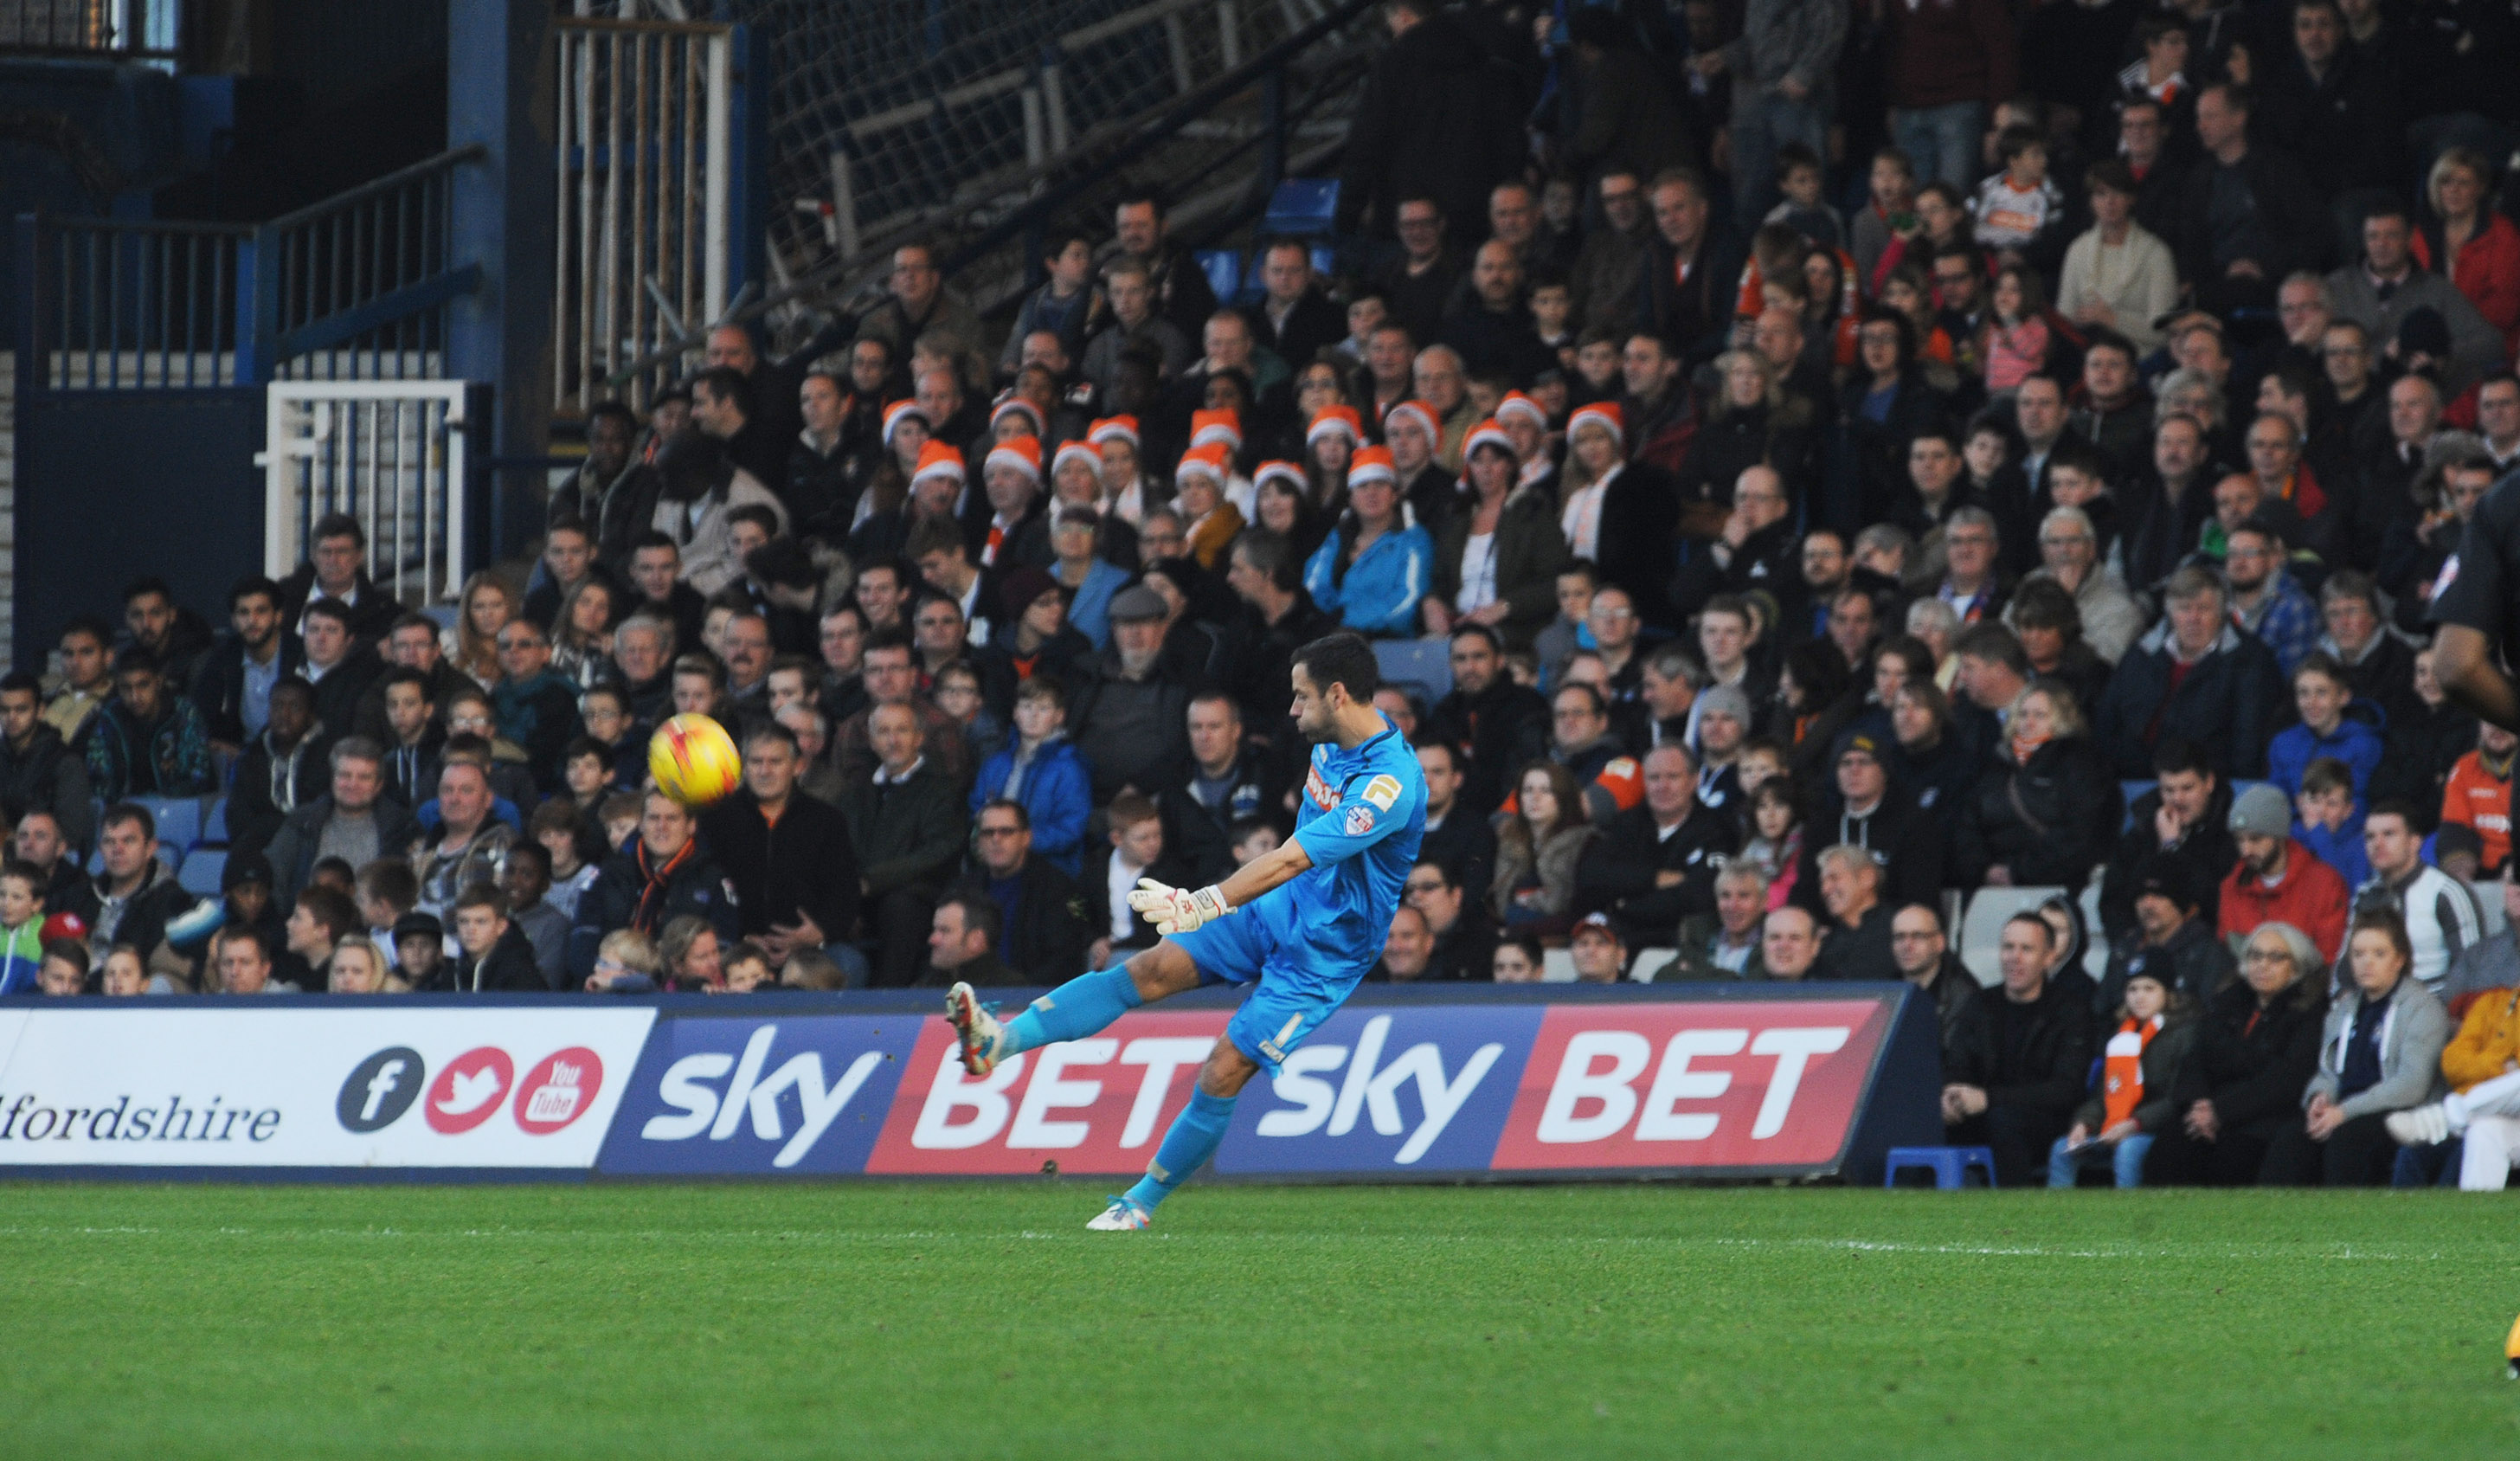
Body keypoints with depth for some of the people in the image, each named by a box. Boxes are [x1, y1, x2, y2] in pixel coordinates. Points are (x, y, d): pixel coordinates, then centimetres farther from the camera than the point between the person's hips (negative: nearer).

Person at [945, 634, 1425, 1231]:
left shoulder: (1389, 783, -29)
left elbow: (1292, 860, -36)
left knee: (1223, 1074, -12)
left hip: (1324, 953, -7)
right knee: (1151, 969, -11)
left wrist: (1199, 906, -41)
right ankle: (999, 1042, -22)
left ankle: (1140, 1204, 2)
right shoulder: (1333, 741, 1)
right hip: (1281, 912, 7)